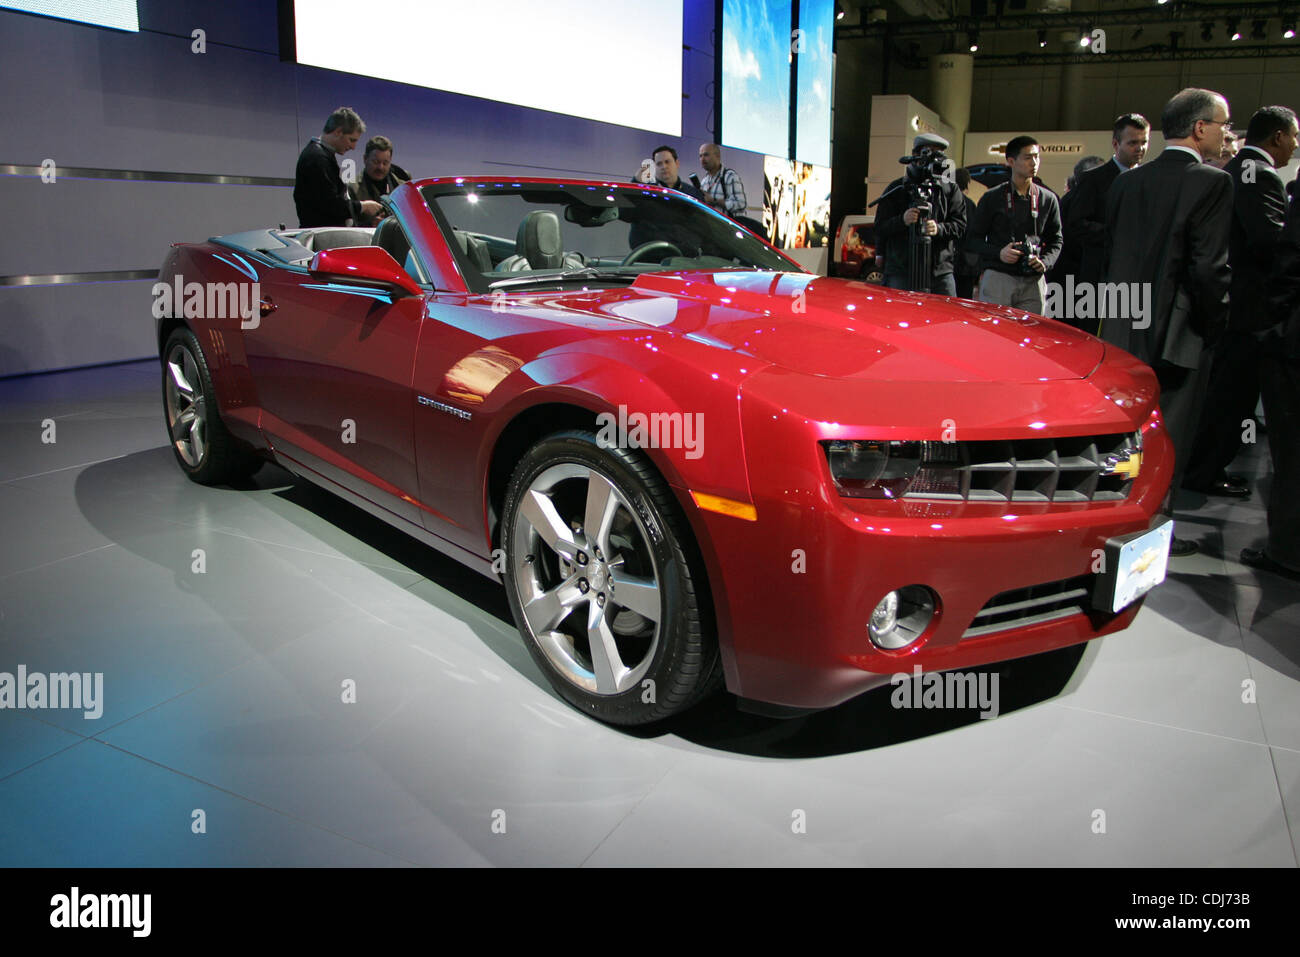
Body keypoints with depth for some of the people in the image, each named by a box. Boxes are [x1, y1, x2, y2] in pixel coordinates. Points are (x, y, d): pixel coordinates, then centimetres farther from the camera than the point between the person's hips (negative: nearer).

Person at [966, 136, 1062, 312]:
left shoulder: (1048, 199, 12)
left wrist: (1045, 261, -3)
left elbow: (1056, 240, 18)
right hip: (997, 278, -2)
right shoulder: (992, 198, 4)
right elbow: (972, 239, 5)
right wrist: (998, 253, -12)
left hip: (1033, 282, 3)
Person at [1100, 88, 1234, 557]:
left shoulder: (1127, 183, 6)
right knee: (1168, 437, 5)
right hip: (1178, 331, -6)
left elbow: (1111, 254, 7)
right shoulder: (1212, 183, -13)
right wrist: (1215, 324, -4)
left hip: (1123, 329, 6)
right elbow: (1210, 268, -17)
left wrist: (1124, 305, 14)